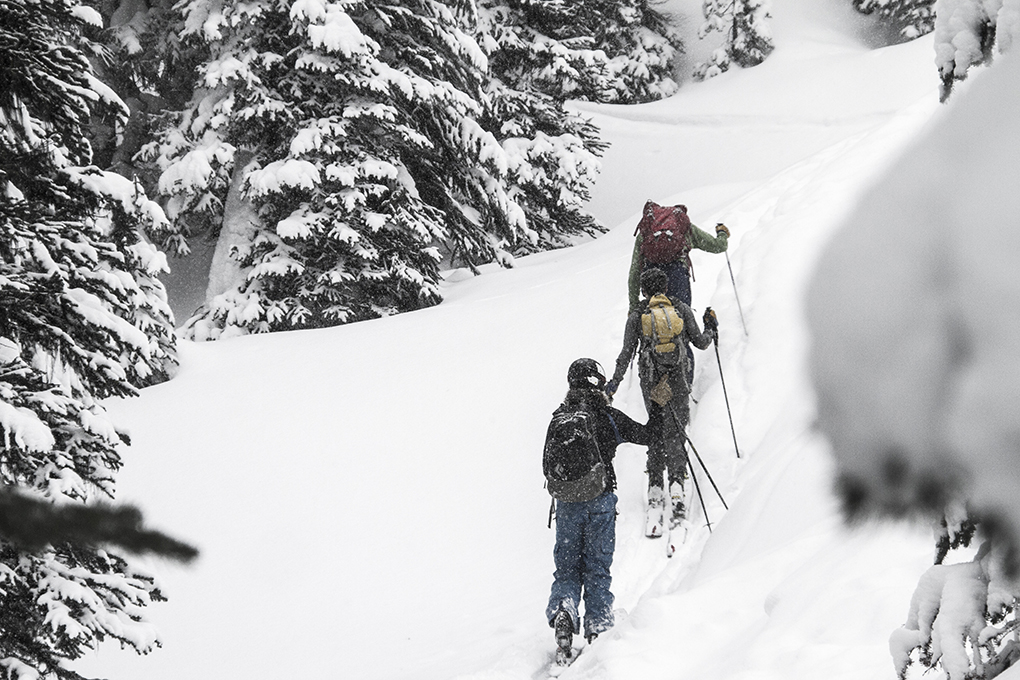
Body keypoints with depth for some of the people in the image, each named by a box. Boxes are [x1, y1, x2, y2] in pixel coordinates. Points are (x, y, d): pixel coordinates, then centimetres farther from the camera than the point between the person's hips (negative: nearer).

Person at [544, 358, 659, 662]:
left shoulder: (559, 420, -1)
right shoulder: (610, 417, -6)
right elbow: (646, 435, 8)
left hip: (567, 502, 1)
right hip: (601, 501, -1)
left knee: (567, 568, 9)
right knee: (597, 569, 9)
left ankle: (562, 610, -17)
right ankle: (597, 628, 5)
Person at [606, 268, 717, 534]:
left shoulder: (637, 317, -1)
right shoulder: (682, 310, 1)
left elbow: (626, 355, -1)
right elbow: (700, 343, 6)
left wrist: (613, 385, 7)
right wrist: (711, 329, 27)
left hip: (650, 382, 0)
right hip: (677, 382, 0)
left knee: (656, 435, 15)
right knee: (674, 436, 1)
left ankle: (655, 490, 10)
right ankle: (676, 489, -16)